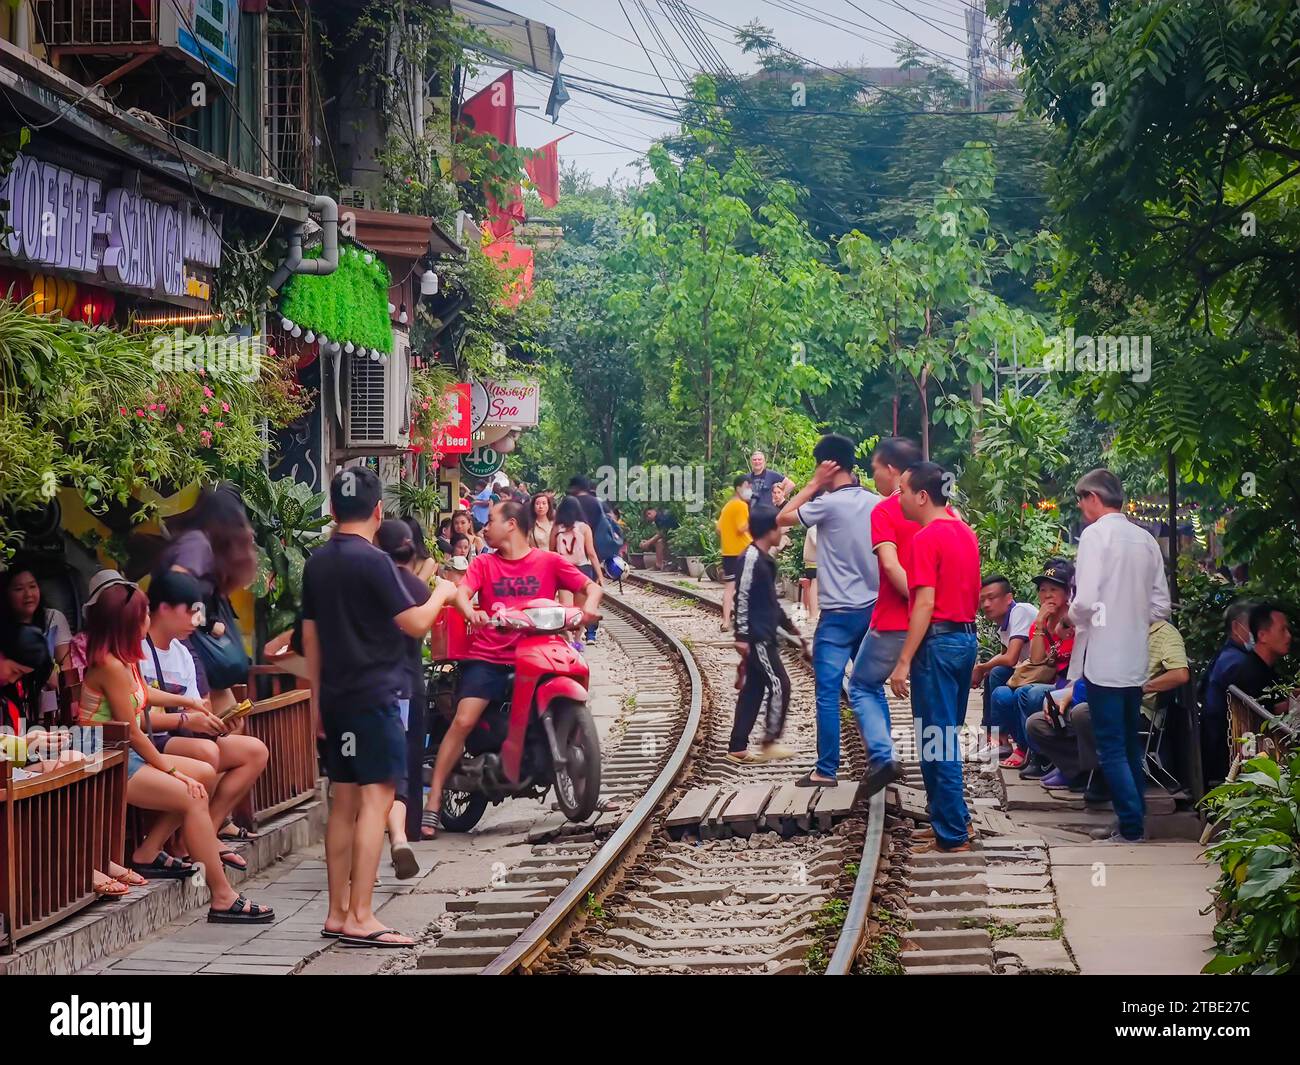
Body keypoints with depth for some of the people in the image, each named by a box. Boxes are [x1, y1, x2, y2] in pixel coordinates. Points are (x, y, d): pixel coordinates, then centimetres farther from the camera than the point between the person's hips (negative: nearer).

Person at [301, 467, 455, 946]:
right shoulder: (373, 561, -13)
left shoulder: (317, 563, 11)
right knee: (376, 799, -8)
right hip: (375, 696, -8)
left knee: (343, 803, 11)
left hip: (336, 697, 8)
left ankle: (338, 913, 13)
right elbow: (416, 623, -13)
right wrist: (440, 593, 6)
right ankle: (360, 918, -12)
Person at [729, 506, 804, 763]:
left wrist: (788, 625, 29)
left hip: (765, 637, 10)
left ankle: (738, 748, 10)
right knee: (779, 685, -6)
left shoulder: (764, 559, 15)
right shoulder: (751, 558, -15)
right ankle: (770, 742, 2)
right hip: (756, 637, -10)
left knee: (754, 688, 9)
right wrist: (742, 636, -22)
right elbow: (742, 597, -19)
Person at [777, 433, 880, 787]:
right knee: (868, 689, 14)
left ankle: (826, 770, 0)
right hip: (873, 609, 6)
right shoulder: (877, 503, 3)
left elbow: (782, 518, -1)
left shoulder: (829, 504, -14)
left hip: (838, 614, -6)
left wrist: (814, 484, 0)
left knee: (827, 693, -1)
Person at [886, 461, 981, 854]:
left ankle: (952, 835, 0)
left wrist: (904, 662, -19)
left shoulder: (927, 538, -15)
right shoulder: (965, 532, 12)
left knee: (936, 743, -2)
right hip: (966, 637, 9)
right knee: (948, 736, 18)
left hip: (938, 641, -9)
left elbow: (925, 604, -20)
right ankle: (956, 819, 24)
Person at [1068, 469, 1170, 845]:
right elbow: (1160, 604, 11)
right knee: (1130, 743, 15)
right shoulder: (1145, 540, 7)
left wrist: (1071, 616, 1)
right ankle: (1134, 819, 19)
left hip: (1103, 657, -7)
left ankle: (1130, 826, -5)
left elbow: (1085, 601, -19)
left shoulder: (1095, 535, -12)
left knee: (1111, 747, -3)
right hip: (1135, 657, 7)